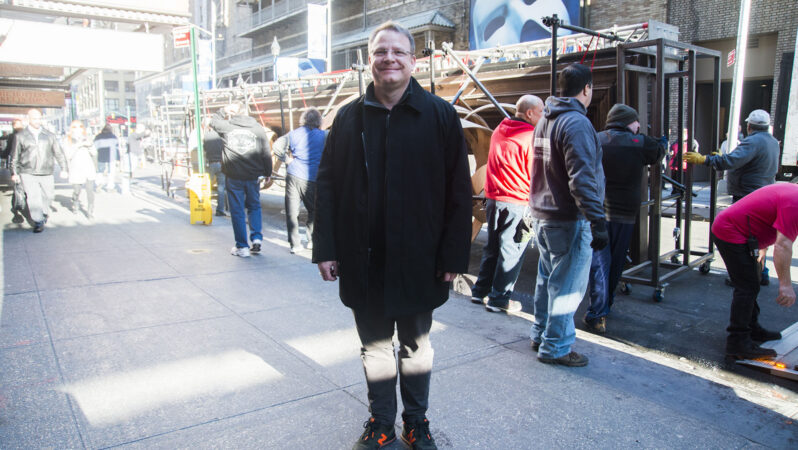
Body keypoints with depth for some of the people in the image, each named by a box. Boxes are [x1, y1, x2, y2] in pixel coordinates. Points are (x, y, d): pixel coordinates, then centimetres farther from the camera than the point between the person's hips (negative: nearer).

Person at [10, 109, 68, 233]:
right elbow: (15, 156, 11)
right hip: (28, 173, -2)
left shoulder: (49, 136, 11)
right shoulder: (21, 136, 6)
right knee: (33, 198, -12)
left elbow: (58, 153, 13)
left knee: (48, 196, 7)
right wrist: (14, 172, 8)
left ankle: (44, 213, 34)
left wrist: (63, 169, 6)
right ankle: (38, 222, -7)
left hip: (46, 173, 2)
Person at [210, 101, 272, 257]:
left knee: (237, 211, 6)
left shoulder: (226, 126, -3)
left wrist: (223, 110, 18)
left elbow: (213, 122, 20)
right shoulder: (257, 128, 1)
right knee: (254, 206, 19)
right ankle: (257, 238, 7)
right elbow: (266, 153, 4)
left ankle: (242, 247, 9)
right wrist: (268, 173, 13)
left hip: (233, 177, -2)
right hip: (253, 176, 2)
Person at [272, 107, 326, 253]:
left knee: (291, 210, 6)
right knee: (313, 210, 15)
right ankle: (313, 240, 16)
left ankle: (294, 243, 5)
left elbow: (277, 145, -3)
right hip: (312, 179, 0)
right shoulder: (324, 136, 0)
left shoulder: (295, 134, 3)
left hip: (293, 175, 1)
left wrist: (287, 159, 5)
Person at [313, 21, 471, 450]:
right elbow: (326, 185, 4)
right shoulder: (349, 118, 3)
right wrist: (325, 248, -2)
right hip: (362, 259, 2)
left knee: (416, 342, 16)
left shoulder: (440, 115, -3)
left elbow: (459, 193, -5)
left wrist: (453, 255, -9)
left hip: (418, 259, -2)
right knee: (374, 343, 15)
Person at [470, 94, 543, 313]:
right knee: (511, 250, 2)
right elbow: (535, 174, -9)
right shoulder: (531, 137, -13)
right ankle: (499, 299, 8)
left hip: (493, 198, 7)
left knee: (492, 246, 17)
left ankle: (480, 291, 24)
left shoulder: (498, 131, 9)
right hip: (518, 202, -7)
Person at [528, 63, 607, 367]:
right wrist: (598, 222, -24)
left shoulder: (544, 121, 13)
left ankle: (540, 334, 31)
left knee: (548, 278, 19)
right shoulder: (577, 123, -17)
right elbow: (582, 179, -24)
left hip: (542, 215, 9)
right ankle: (555, 347, 9)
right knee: (567, 285, 0)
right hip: (569, 220, -9)